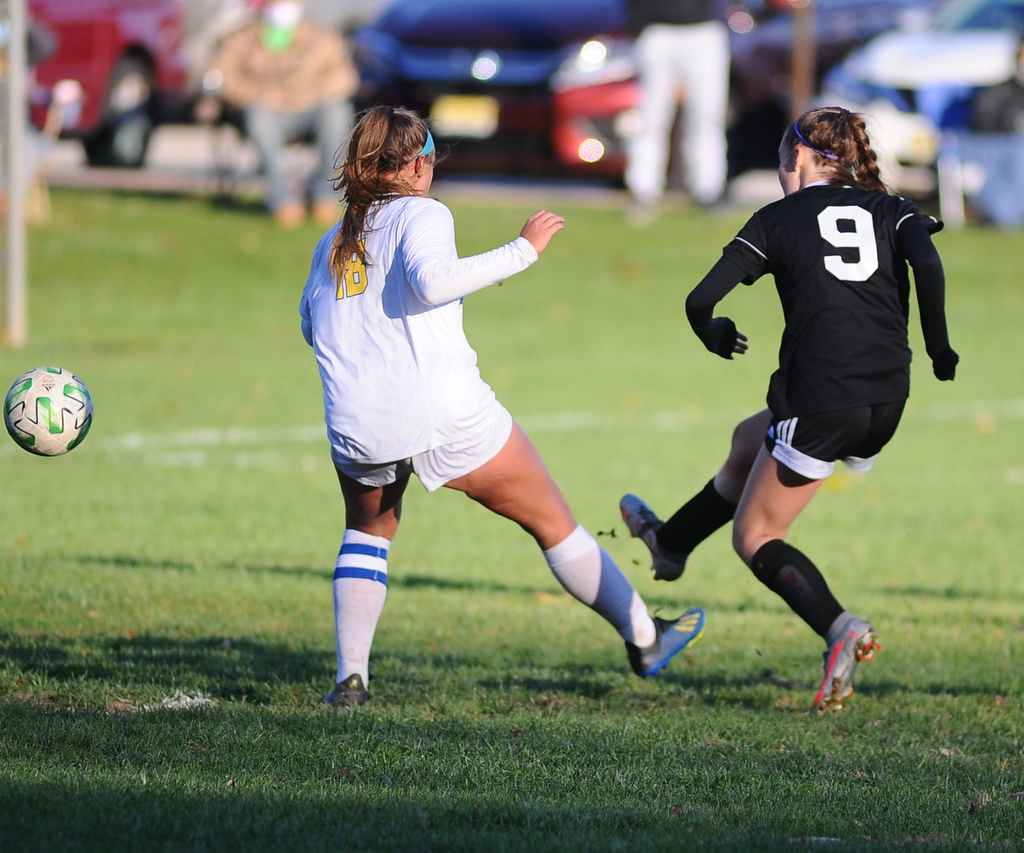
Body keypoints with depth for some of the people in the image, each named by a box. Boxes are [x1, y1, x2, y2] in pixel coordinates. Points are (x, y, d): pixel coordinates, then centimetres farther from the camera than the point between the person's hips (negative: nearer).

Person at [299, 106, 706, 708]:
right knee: (553, 522, 11)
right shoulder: (421, 214, -1)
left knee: (368, 529, 31)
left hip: (357, 426, 5)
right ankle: (643, 638, 21)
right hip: (446, 414, -5)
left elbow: (312, 324, 26)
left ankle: (351, 677, 16)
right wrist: (523, 250, -16)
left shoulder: (332, 244, 16)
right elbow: (430, 280, -20)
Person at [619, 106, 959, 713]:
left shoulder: (780, 218, 5)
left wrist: (713, 335, 23)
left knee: (755, 536, 9)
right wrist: (938, 349, -2)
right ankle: (669, 543, 49)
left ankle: (842, 630, -14)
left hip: (821, 400, -5)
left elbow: (701, 299, 1)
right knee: (750, 441, 31)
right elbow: (927, 263, -10)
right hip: (888, 403, 6)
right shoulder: (888, 210, 12)